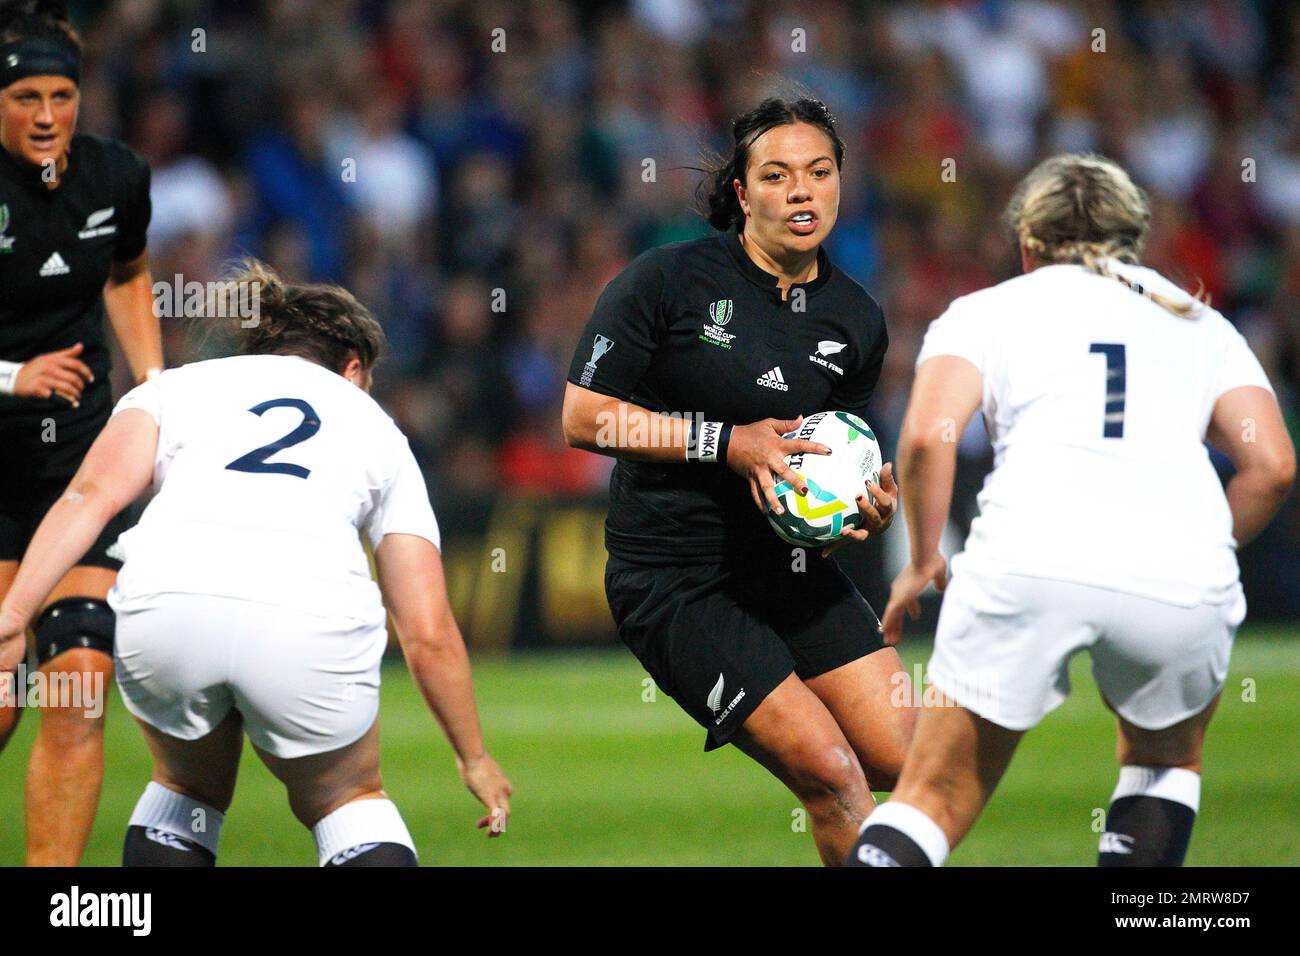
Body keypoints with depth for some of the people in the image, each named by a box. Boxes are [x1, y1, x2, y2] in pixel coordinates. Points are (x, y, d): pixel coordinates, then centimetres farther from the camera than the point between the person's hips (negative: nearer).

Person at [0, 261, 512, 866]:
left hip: (161, 609, 1)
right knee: (348, 800, 26)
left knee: (189, 790, 30)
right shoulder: (374, 427, 31)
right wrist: (473, 757, 38)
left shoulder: (173, 386, 30)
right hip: (312, 620, -1)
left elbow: (93, 495, 8)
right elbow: (429, 636, 26)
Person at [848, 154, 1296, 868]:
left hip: (1029, 564, -1)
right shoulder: (1197, 323, 27)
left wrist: (922, 561, 14)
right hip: (1181, 584, 2)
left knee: (935, 799, 9)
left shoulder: (984, 312, 21)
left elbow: (928, 437, 1)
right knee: (1168, 752, 30)